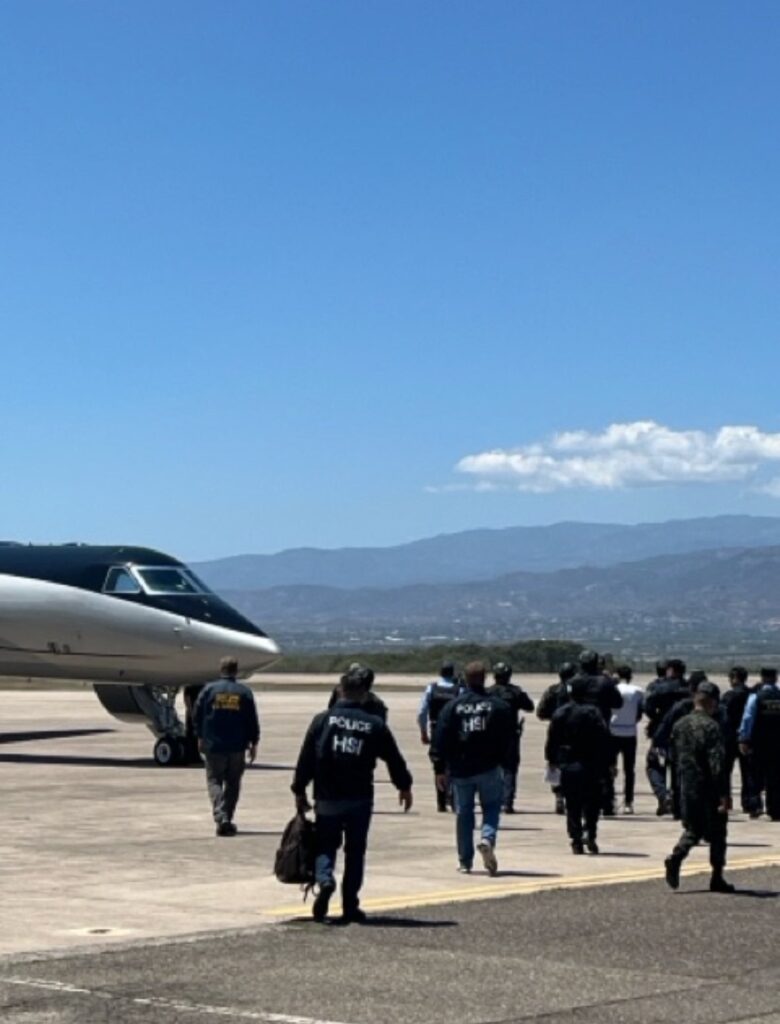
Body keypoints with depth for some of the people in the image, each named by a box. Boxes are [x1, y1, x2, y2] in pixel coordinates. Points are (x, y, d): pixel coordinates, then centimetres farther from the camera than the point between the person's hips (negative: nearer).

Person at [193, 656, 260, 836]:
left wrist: (200, 737, 16)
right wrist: (253, 743, 9)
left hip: (213, 746, -1)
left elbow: (197, 715, 3)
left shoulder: (209, 689, -2)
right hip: (237, 747, 1)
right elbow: (253, 720, 0)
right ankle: (227, 819, 14)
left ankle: (221, 817, -14)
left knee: (214, 781, 5)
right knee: (232, 783, 13)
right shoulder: (244, 692, -1)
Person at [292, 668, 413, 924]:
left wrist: (299, 791, 8)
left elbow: (306, 758, -1)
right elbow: (394, 759, 8)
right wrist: (404, 787, 24)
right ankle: (350, 907, 8)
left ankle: (325, 880, -17)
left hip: (327, 799, 0)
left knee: (325, 845, 12)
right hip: (360, 799, 0)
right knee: (355, 851, 9)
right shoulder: (375, 725, 1)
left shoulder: (322, 720, -1)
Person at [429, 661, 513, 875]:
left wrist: (439, 769, 1)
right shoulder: (498, 705, -3)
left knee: (463, 813, 11)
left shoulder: (453, 707, -2)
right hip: (490, 769, -1)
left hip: (461, 769, 1)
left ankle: (465, 861, 14)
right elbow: (508, 737, -1)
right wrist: (503, 761, 12)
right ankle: (487, 839, -17)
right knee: (491, 808, 12)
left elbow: (440, 739, -4)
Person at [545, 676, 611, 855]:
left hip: (567, 766, 2)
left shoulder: (560, 714, 1)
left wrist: (552, 759, 16)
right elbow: (604, 740, -10)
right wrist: (605, 764, -5)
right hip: (590, 766, -2)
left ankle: (576, 840, 3)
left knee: (572, 806, 7)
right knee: (592, 803, 8)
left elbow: (552, 739, 5)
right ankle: (589, 832, -10)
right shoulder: (593, 713, -8)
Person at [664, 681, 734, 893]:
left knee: (693, 829, 16)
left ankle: (676, 857, -10)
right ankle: (717, 879, 11)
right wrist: (723, 795, -19)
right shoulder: (711, 727, -15)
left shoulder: (679, 725, 6)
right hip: (709, 789, -6)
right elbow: (717, 764, -20)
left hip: (687, 788, 6)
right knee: (717, 833, 7)